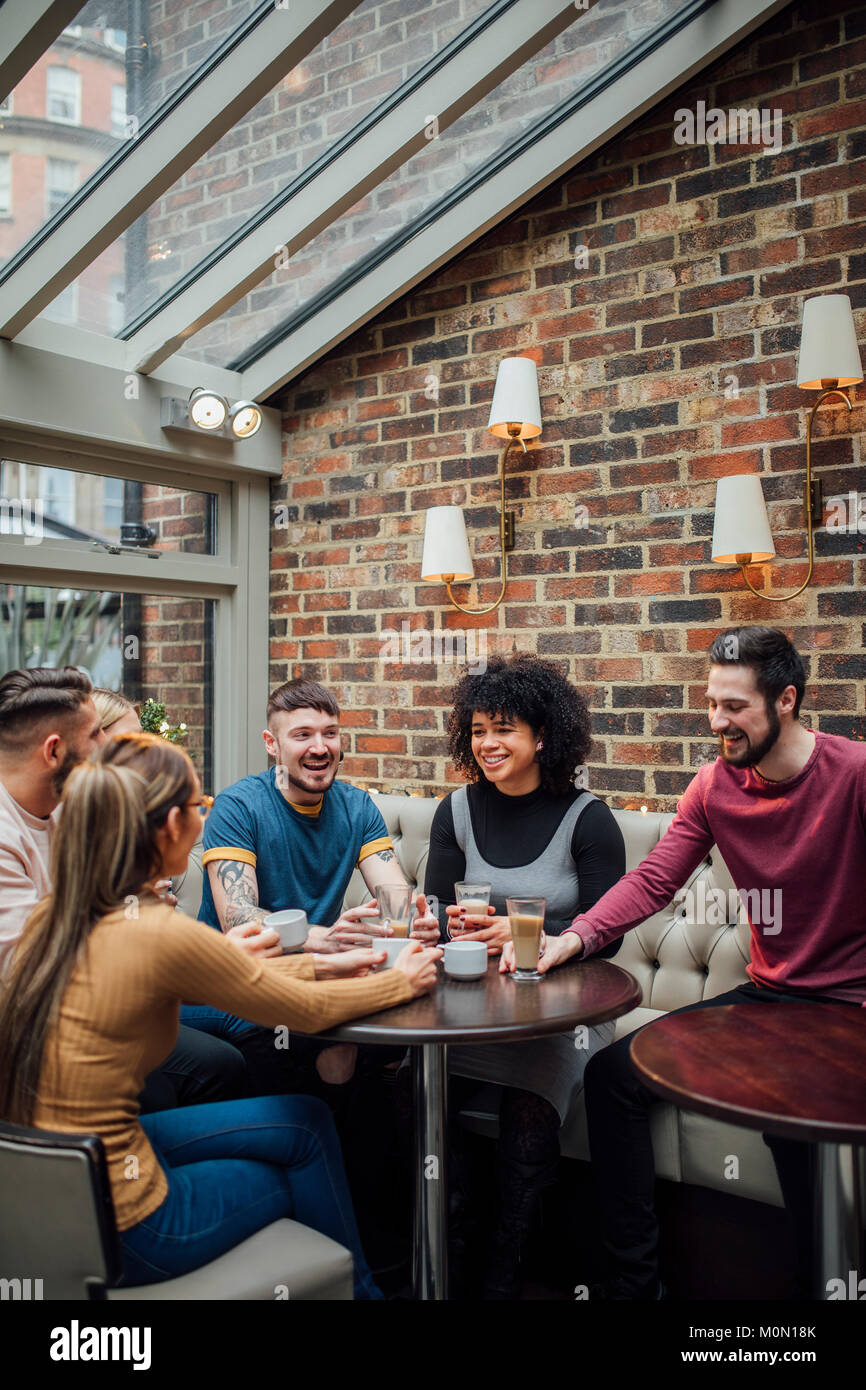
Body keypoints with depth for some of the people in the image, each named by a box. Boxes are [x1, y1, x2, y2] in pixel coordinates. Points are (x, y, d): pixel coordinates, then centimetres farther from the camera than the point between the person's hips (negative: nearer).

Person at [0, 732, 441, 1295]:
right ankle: (355, 1290, 42)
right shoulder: (157, 933, -26)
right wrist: (402, 980, 6)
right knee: (307, 1132, 18)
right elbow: (308, 1011, -11)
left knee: (306, 1121, 18)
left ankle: (352, 1279, 39)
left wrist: (319, 965, 16)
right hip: (112, 1234, -7)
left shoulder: (59, 914, -3)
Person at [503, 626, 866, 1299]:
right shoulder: (715, 787, 1)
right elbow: (652, 880, -3)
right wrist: (574, 938, -19)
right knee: (612, 1070, -4)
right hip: (765, 994, 6)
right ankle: (635, 1278, 10)